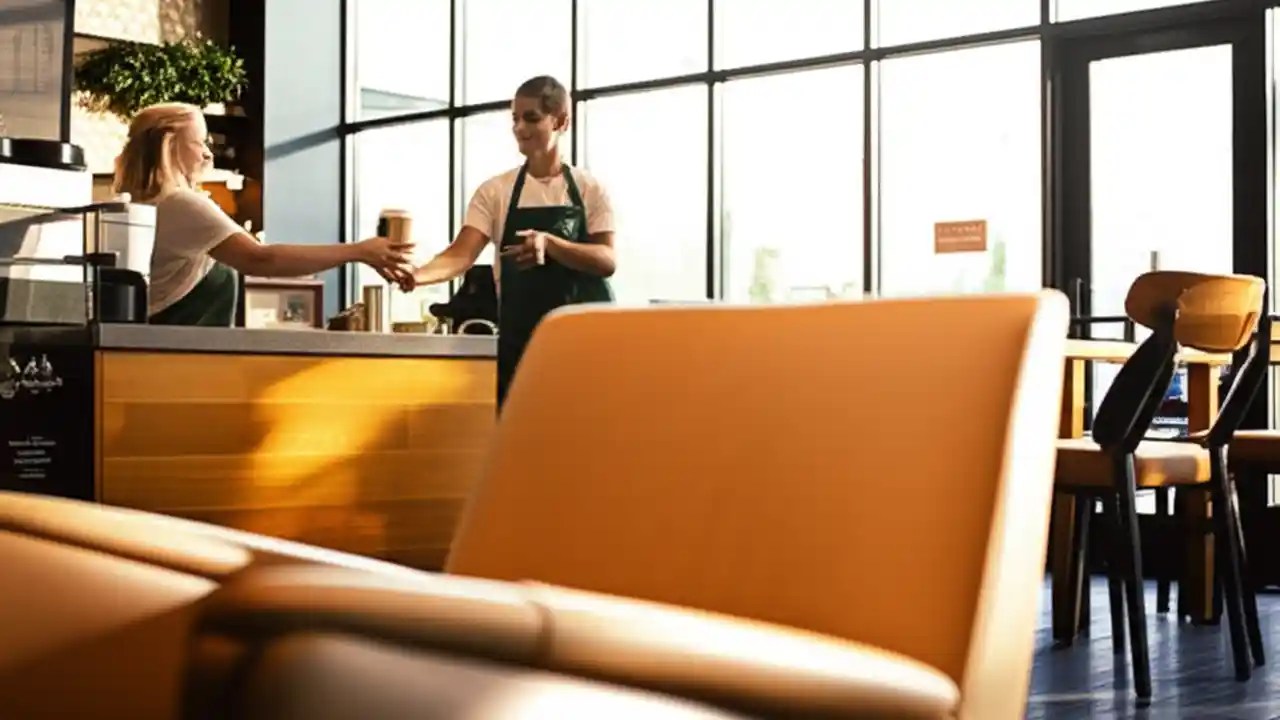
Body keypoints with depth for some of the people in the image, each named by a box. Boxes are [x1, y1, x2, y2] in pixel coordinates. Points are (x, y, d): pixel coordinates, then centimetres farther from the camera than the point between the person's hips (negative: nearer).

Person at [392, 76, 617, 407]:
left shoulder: (589, 189, 2)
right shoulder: (496, 191, 3)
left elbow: (607, 261, -7)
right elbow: (462, 254, -9)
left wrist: (548, 242, -24)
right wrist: (418, 273, -30)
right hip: (522, 339, 0)